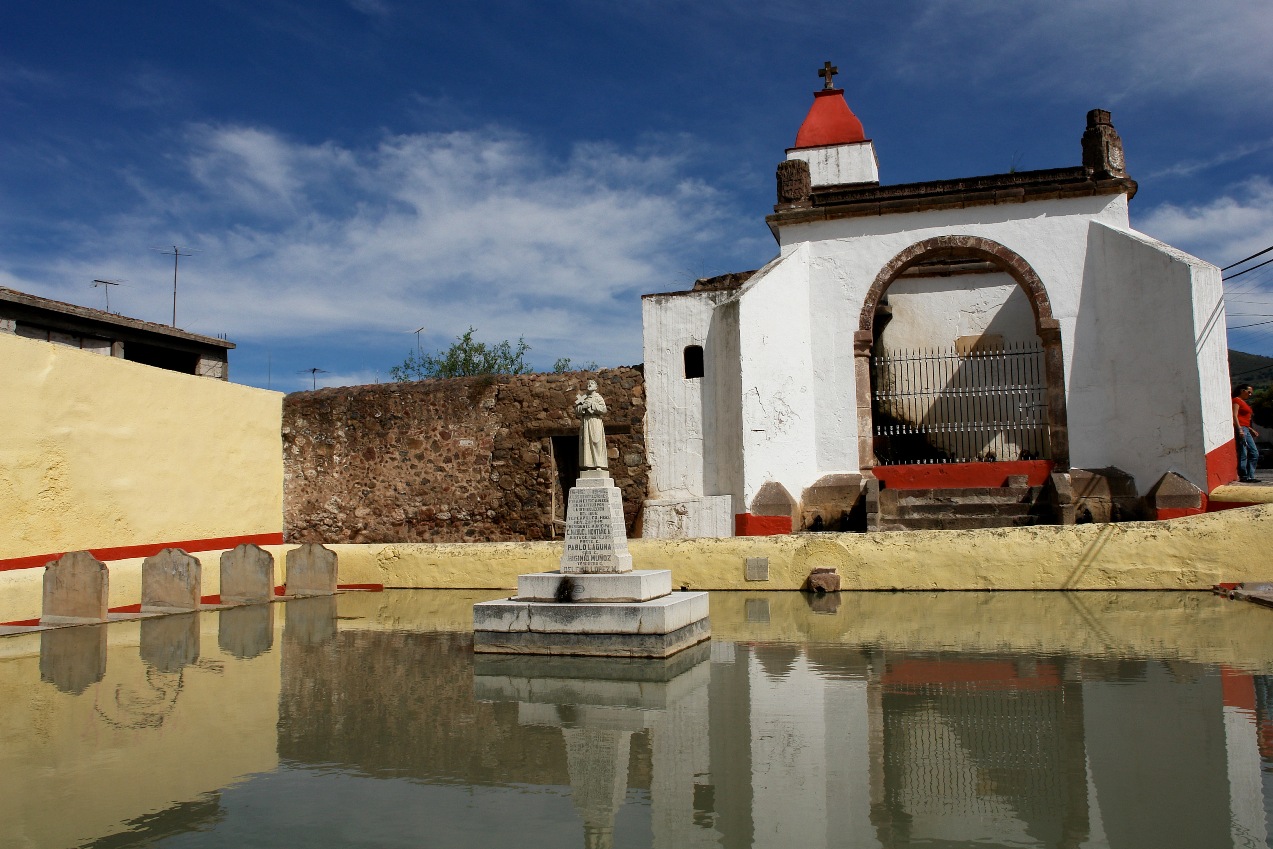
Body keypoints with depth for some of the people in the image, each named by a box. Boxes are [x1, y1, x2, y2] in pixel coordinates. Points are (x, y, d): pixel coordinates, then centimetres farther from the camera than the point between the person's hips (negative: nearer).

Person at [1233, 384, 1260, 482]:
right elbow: (1234, 416, -15)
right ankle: (1244, 477, -7)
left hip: (1246, 430, 10)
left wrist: (1251, 430, 24)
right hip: (1240, 429, -10)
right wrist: (1240, 429, -23)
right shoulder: (1236, 400, -4)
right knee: (1243, 454, -9)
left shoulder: (1243, 402, 25)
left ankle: (1250, 476, 10)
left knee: (1254, 454, 8)